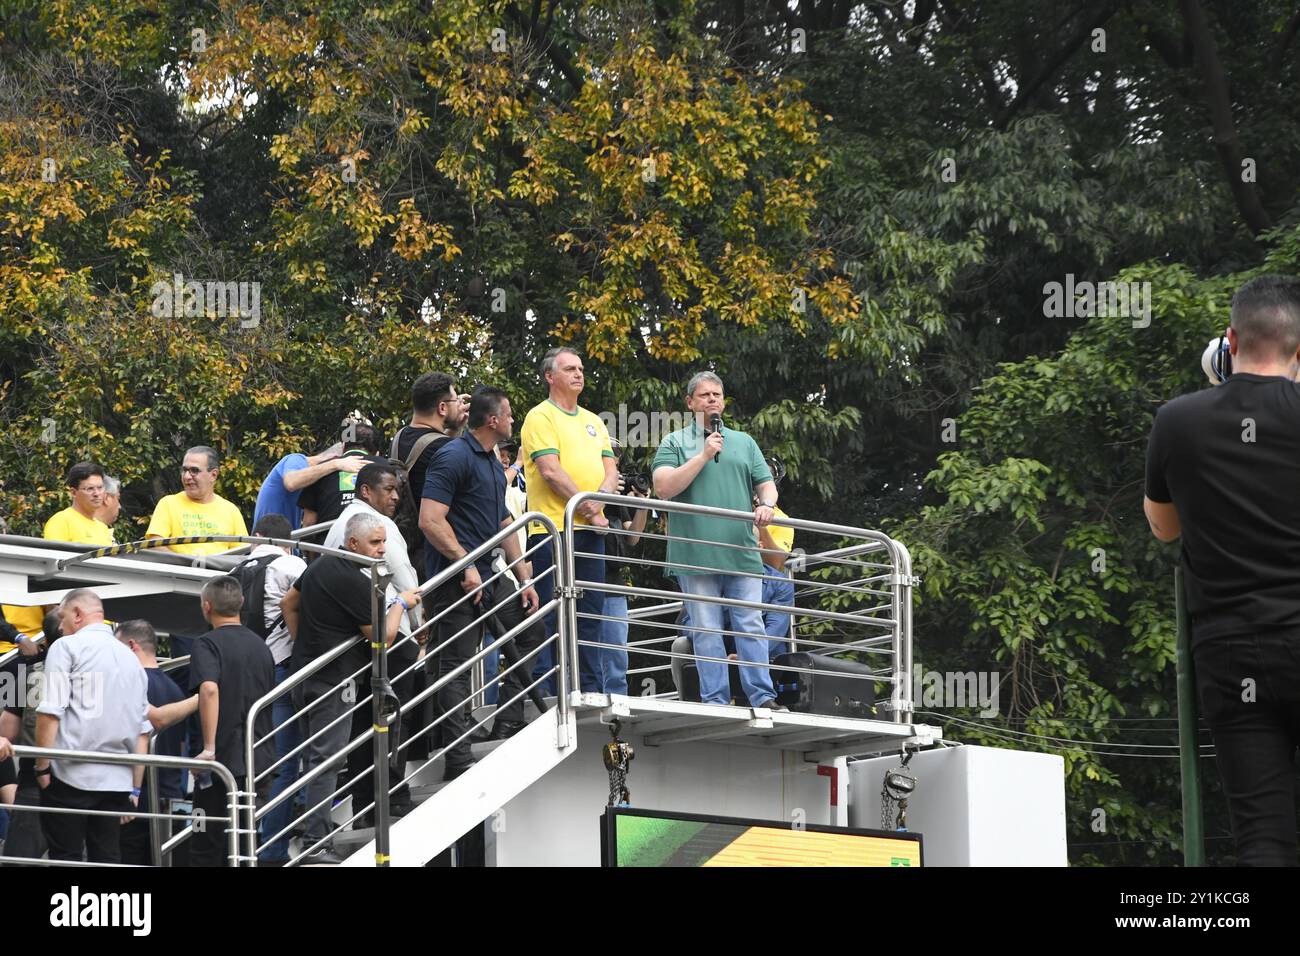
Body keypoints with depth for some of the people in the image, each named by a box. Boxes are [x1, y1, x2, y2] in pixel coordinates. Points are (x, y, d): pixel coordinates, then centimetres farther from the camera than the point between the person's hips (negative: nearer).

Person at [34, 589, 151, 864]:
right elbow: (143, 730, 17)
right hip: (118, 780, 5)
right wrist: (135, 788, 19)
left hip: (71, 777, -5)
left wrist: (42, 767, -5)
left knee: (65, 858, -3)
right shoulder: (132, 659, 18)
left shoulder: (67, 647, 0)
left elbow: (50, 711, -11)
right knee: (107, 859, 6)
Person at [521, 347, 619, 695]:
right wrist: (587, 508, -14)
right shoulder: (541, 417, -3)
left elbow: (610, 470, 12)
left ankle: (592, 689, 14)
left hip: (590, 530, 7)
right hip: (553, 528, -7)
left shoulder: (593, 421, 20)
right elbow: (551, 471, -14)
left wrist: (599, 500, -9)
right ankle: (546, 691, -5)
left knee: (590, 612, 9)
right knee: (552, 615, -6)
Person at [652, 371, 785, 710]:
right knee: (707, 631, -2)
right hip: (696, 554, -3)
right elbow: (664, 486, -7)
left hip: (742, 553, 3)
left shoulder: (743, 442, 20)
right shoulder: (674, 443, 8)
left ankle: (762, 698, -4)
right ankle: (715, 702, -1)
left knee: (752, 627, -3)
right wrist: (704, 455, -9)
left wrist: (766, 504, -6)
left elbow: (766, 484, 17)